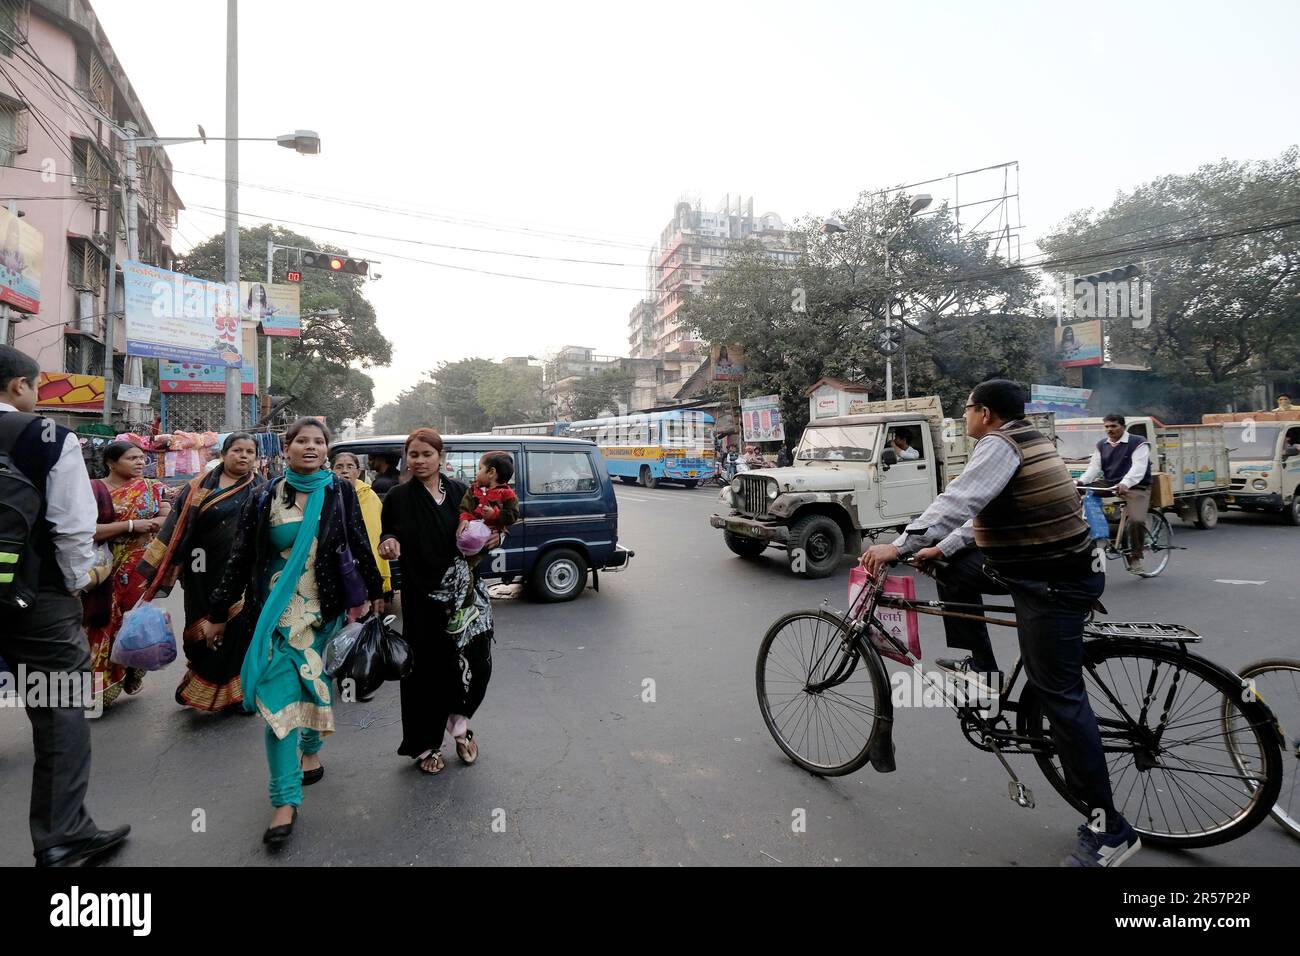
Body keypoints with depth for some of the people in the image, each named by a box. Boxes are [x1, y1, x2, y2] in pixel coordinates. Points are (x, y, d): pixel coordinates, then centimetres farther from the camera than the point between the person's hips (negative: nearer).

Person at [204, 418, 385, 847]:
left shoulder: (340, 492, 0)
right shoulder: (265, 497, 0)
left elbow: (359, 545, 6)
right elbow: (240, 557, 4)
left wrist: (374, 592, 10)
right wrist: (218, 613, 6)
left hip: (322, 609, 1)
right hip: (276, 610, 0)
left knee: (313, 683, 11)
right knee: (280, 693, -5)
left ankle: (310, 753, 39)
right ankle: (286, 801, 1)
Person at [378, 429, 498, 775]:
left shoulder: (460, 492, 5)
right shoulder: (398, 497, 0)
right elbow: (389, 537, 6)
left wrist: (492, 538, -9)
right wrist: (389, 542, -16)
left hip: (463, 591, 2)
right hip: (420, 597, -2)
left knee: (477, 662, -2)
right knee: (427, 667, 5)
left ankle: (458, 719, 27)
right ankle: (426, 745, 25)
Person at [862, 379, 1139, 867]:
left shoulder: (999, 444, -16)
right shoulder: (1025, 440, 15)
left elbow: (958, 502, -27)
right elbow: (983, 510, 19)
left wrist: (899, 545, -23)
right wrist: (942, 548, 18)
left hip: (1052, 585, -10)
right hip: (1051, 567, 10)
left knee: (1059, 695, -4)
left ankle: (1111, 829, 7)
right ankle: (981, 668, 23)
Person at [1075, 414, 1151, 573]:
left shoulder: (1138, 443, -4)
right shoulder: (1102, 445, 13)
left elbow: (1138, 468, -19)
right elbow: (1094, 467, 4)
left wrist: (1125, 484, -37)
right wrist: (1081, 481, -16)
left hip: (1136, 488, -5)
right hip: (1111, 488, 5)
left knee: (1137, 520, -22)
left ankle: (1136, 556, -3)